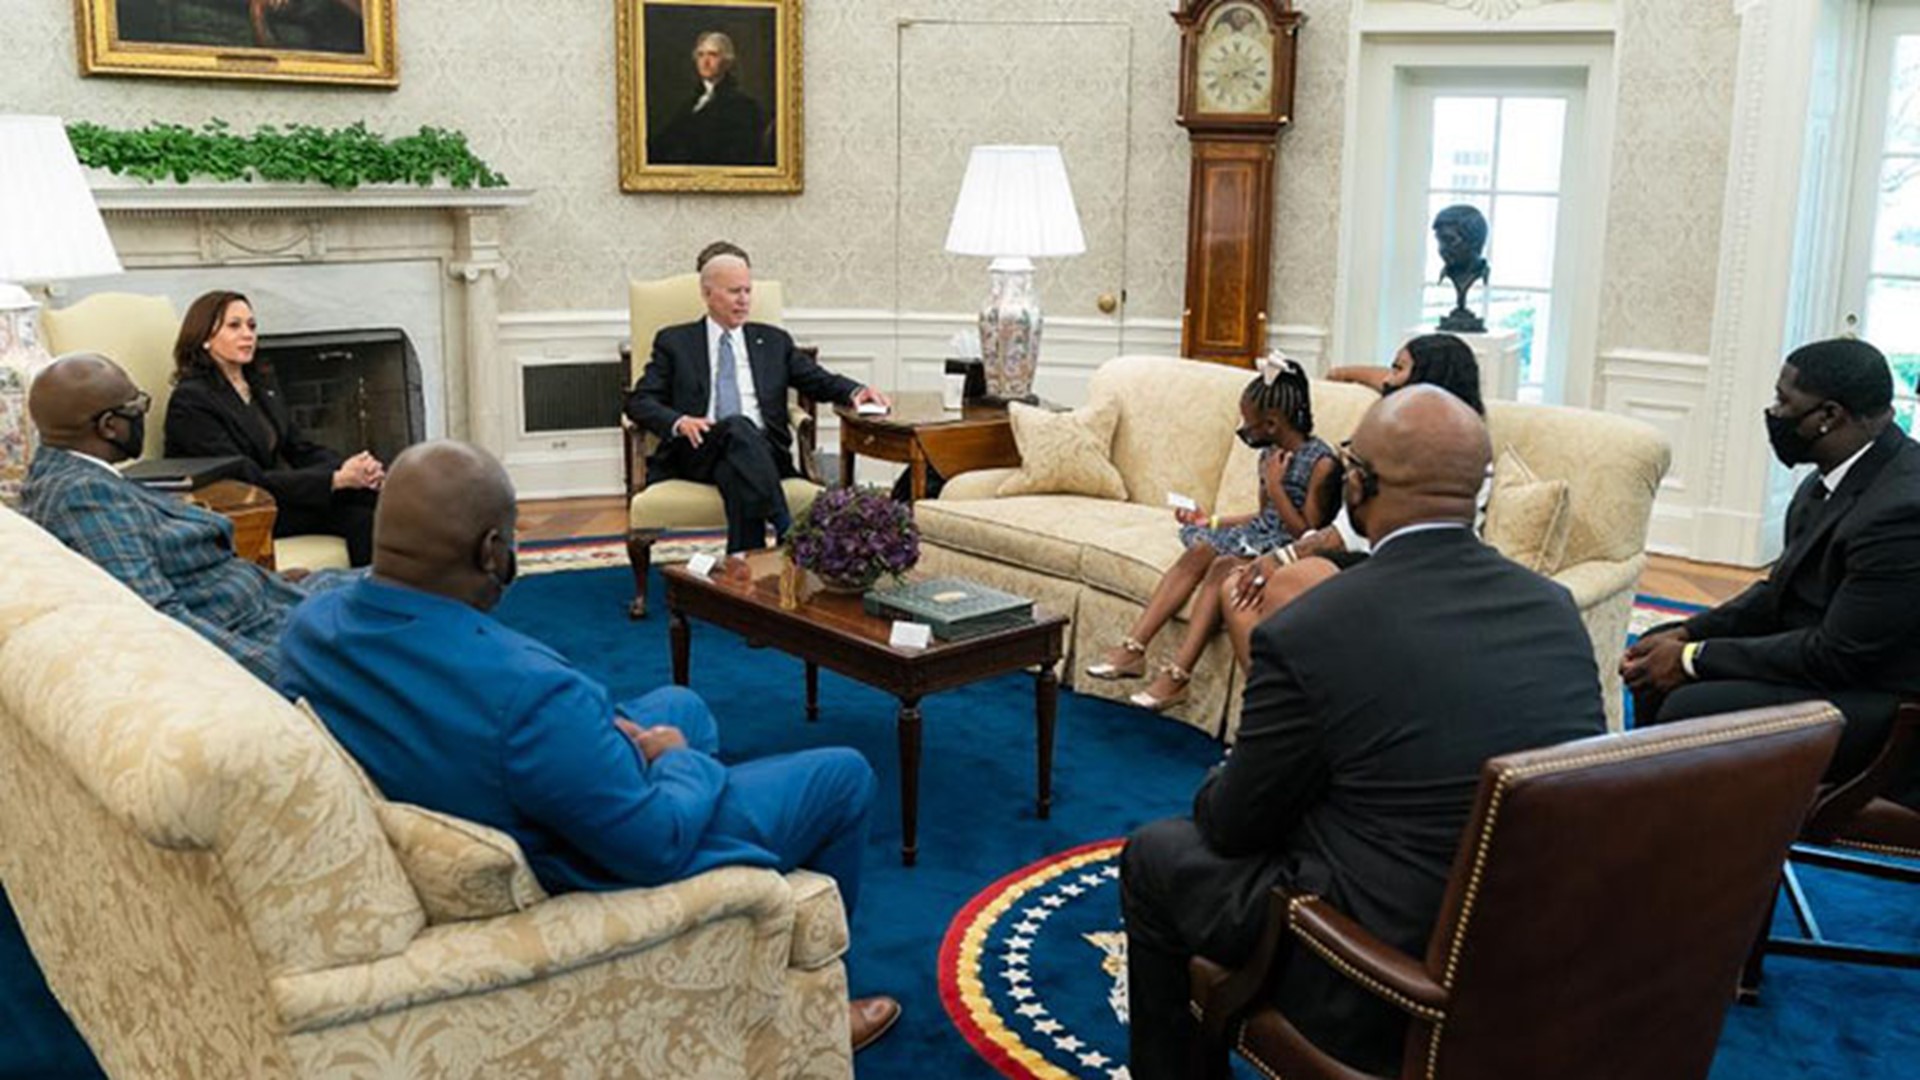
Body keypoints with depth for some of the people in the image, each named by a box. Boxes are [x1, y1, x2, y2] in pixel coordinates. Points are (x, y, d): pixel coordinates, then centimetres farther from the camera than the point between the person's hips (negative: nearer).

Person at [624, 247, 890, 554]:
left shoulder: (773, 341, 25)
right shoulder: (675, 341, 18)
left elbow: (821, 381, 17)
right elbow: (639, 401, 8)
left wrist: (855, 392, -6)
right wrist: (678, 421, -14)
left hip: (763, 450, 2)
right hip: (699, 451, -1)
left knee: (737, 473, -36)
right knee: (738, 427, -36)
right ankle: (787, 534, -46)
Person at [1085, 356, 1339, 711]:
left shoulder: (1321, 462, -14)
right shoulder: (1270, 454, 10)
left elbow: (1307, 534, -16)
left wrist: (1274, 487, -16)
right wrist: (1213, 521, 13)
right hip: (1262, 535, 8)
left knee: (1224, 566, -31)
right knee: (1199, 549, -17)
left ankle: (1177, 675, -35)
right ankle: (1133, 647, -23)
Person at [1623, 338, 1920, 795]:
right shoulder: (1839, 473, 1)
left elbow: (1837, 655, -26)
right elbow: (1782, 589, 10)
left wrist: (1695, 658, -20)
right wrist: (1687, 636, -3)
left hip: (1876, 698, -10)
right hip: (1826, 651, 10)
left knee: (1688, 709, -25)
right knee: (1658, 656, 10)